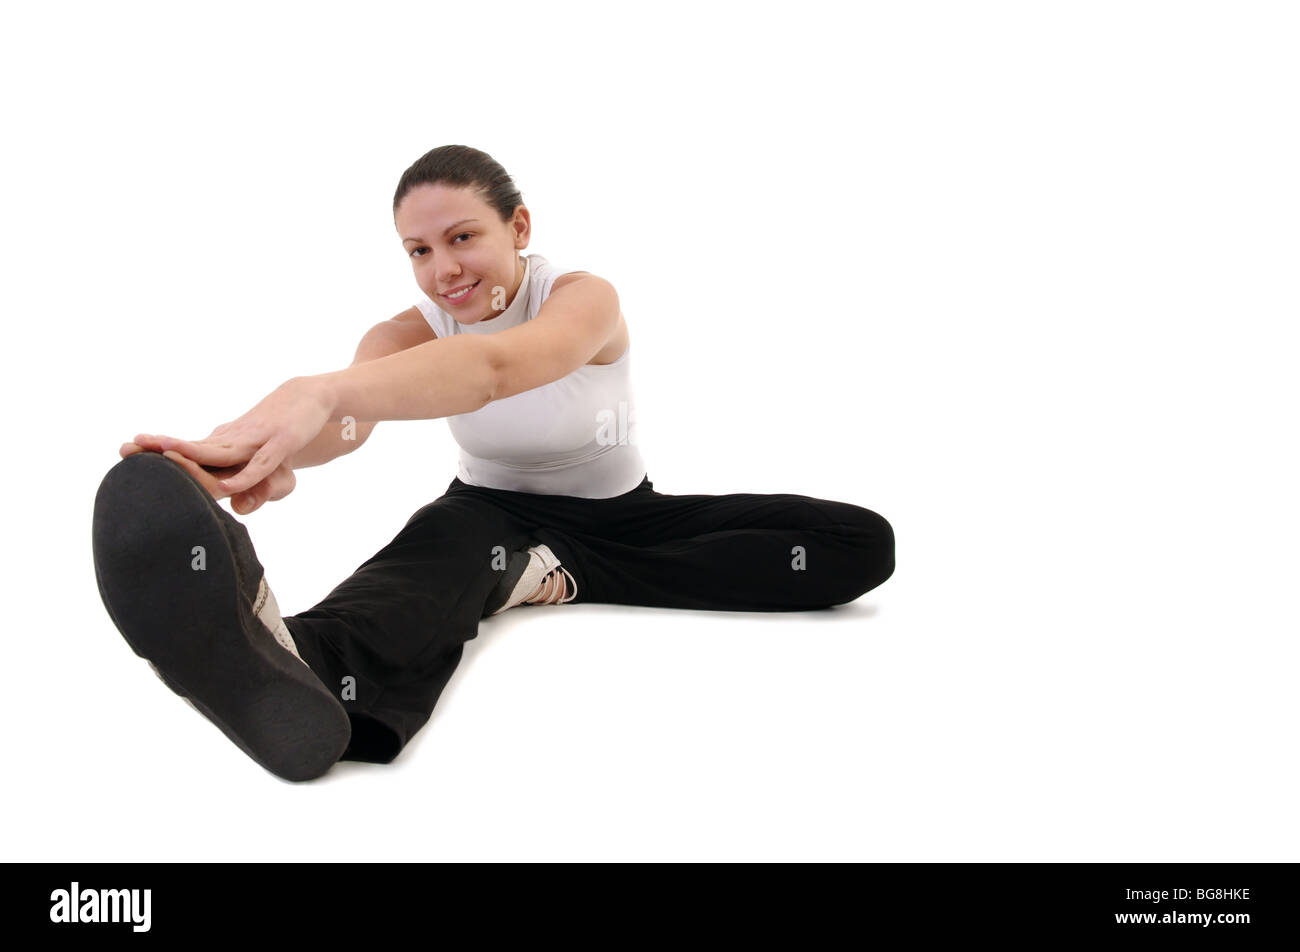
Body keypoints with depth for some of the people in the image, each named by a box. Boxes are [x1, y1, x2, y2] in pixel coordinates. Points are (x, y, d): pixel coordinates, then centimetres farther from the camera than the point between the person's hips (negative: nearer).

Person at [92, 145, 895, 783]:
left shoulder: (586, 299, -24)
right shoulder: (409, 333, -13)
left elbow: (497, 367, -49)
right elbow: (350, 418, -38)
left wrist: (319, 392, -68)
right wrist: (272, 450, -65)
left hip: (621, 517, 0)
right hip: (496, 512, 0)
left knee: (861, 542, -19)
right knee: (447, 540, -40)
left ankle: (560, 578, -27)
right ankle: (293, 663, -77)